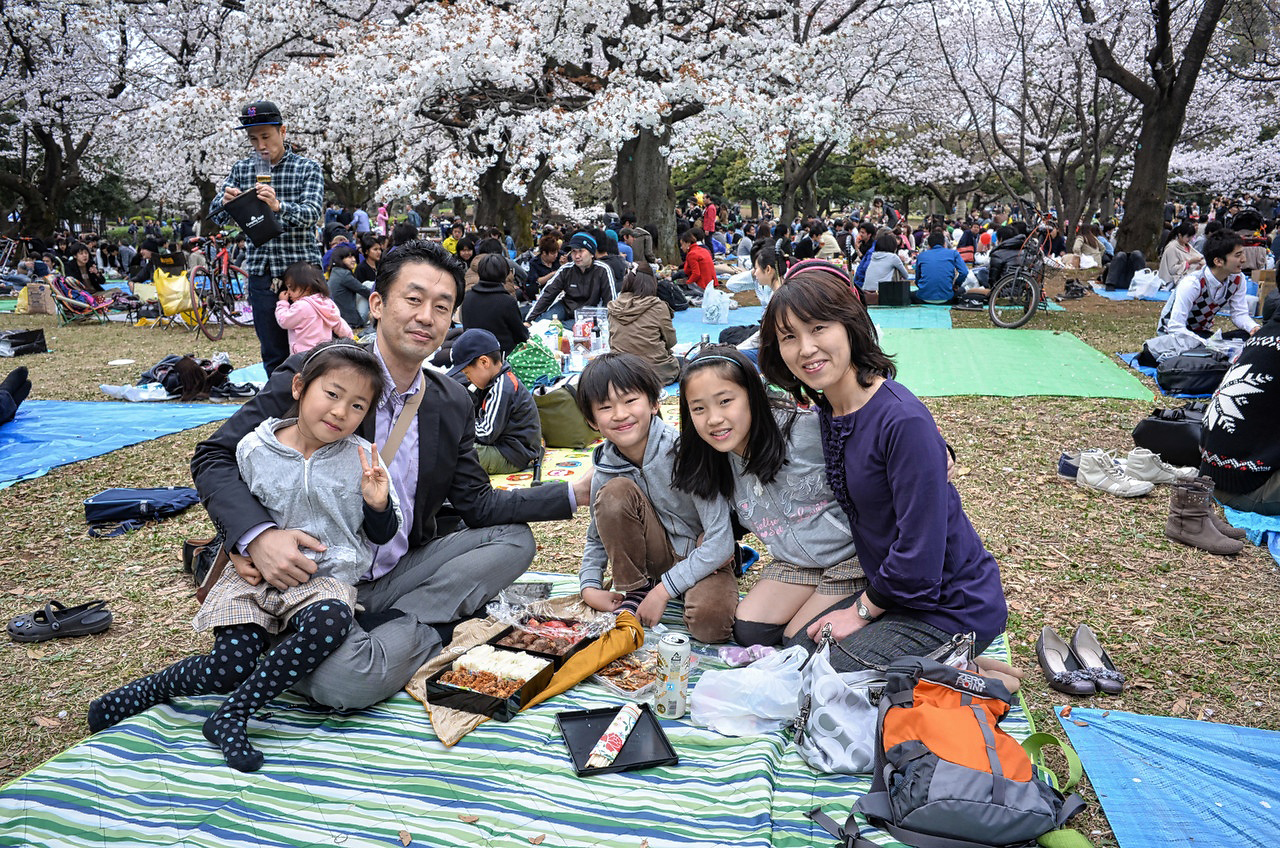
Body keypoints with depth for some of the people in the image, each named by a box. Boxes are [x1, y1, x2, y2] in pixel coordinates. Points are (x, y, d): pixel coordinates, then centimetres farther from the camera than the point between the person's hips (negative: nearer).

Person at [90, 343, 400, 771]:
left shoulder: (363, 458, -3)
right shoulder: (253, 450, -2)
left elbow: (383, 536, 5)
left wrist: (379, 504, -17)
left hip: (327, 579, 0)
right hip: (258, 575, 1)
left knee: (331, 621, -36)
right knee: (228, 669, -17)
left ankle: (230, 716, -20)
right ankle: (148, 690, 17)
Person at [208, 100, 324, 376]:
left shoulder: (308, 168, 2)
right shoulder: (242, 169, 10)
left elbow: (312, 212, -14)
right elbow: (217, 216, 5)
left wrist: (279, 206, -34)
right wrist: (225, 202, -19)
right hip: (261, 273, 3)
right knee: (273, 356, 8)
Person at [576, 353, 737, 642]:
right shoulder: (606, 470, -9)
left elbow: (720, 542, -26)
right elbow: (597, 539, 9)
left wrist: (663, 590, -24)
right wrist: (589, 587, -9)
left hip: (704, 558, -4)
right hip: (656, 556, 4)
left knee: (709, 623, -35)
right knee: (615, 492, -22)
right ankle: (635, 591, -5)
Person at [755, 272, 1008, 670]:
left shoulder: (903, 420, -27)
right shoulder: (828, 410, 0)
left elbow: (921, 549, -25)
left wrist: (863, 611, -12)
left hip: (952, 607, -8)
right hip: (891, 589, 9)